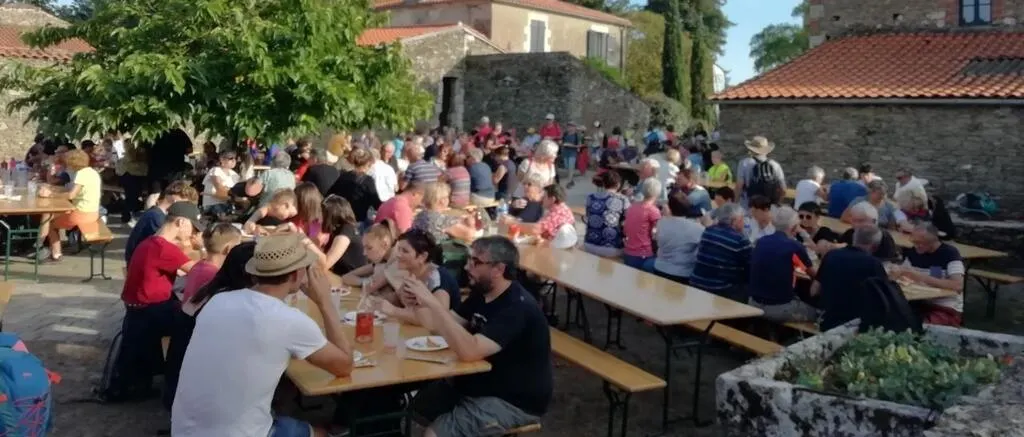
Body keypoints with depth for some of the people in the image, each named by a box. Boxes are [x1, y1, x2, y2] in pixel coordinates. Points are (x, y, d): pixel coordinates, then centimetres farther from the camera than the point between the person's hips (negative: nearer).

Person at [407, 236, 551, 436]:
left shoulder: (517, 308, -27)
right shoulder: (482, 293, 4)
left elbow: (469, 351, -37)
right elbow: (441, 326, 6)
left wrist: (432, 302, -37)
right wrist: (418, 304, -13)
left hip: (514, 400, -9)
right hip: (484, 381, 9)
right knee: (419, 405, 8)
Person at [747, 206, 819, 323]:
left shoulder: (761, 242, 3)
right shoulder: (795, 247, -11)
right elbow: (814, 274, 7)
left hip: (755, 304, 6)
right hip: (780, 308, -6)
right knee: (816, 312, 20)